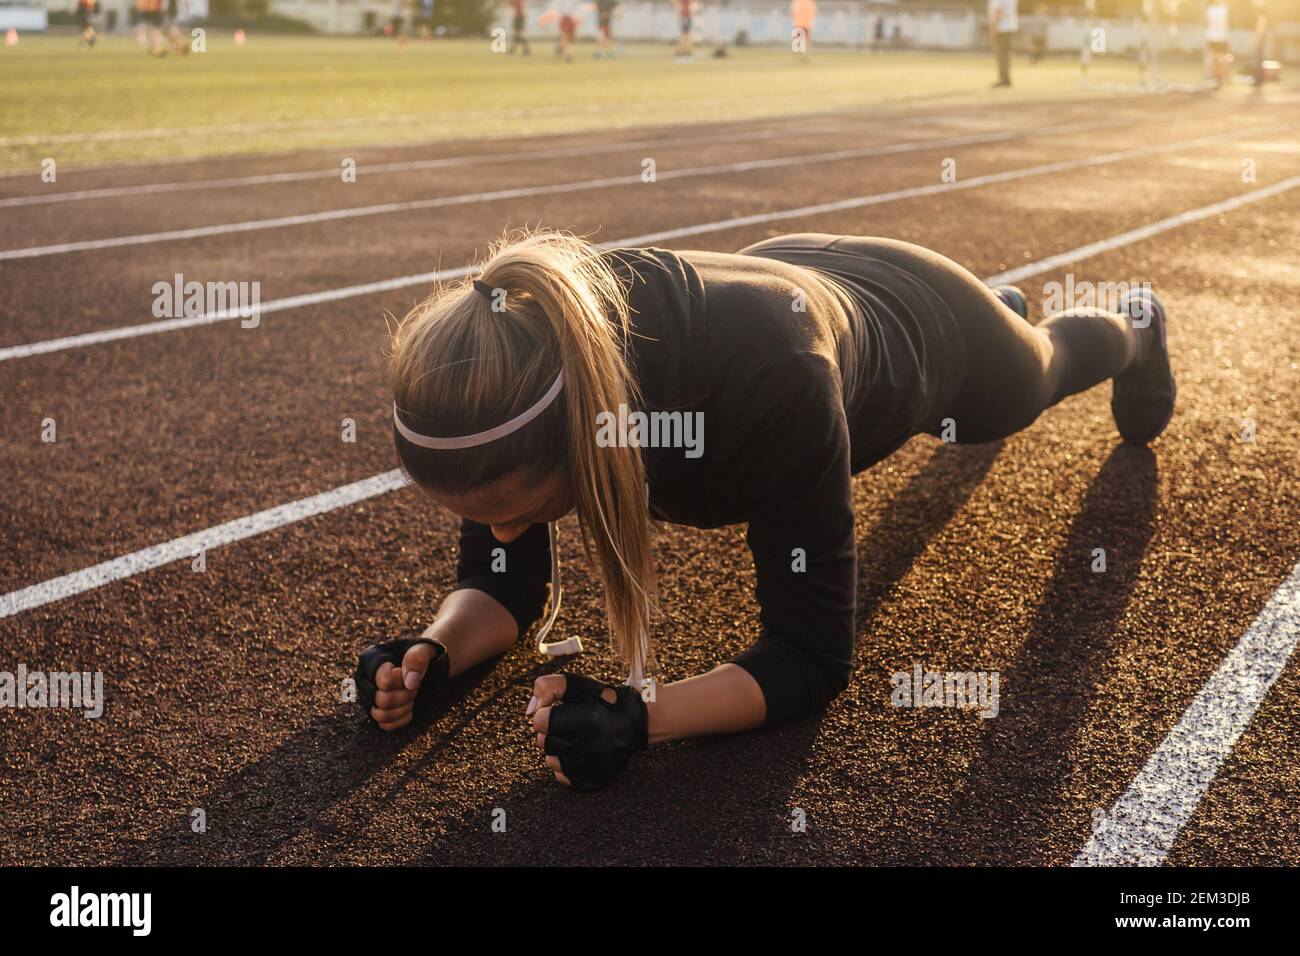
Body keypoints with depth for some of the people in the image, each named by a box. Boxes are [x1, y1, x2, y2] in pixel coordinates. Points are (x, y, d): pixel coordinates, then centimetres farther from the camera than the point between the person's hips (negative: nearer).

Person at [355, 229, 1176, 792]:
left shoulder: (760, 374, -52)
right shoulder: (520, 364, -37)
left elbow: (814, 654, -44)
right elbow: (507, 580, -23)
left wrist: (639, 718, -59)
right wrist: (436, 654, -44)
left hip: (916, 321, -4)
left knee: (1035, 375, 33)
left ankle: (1134, 332, 70)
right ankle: (1005, 301, 76)